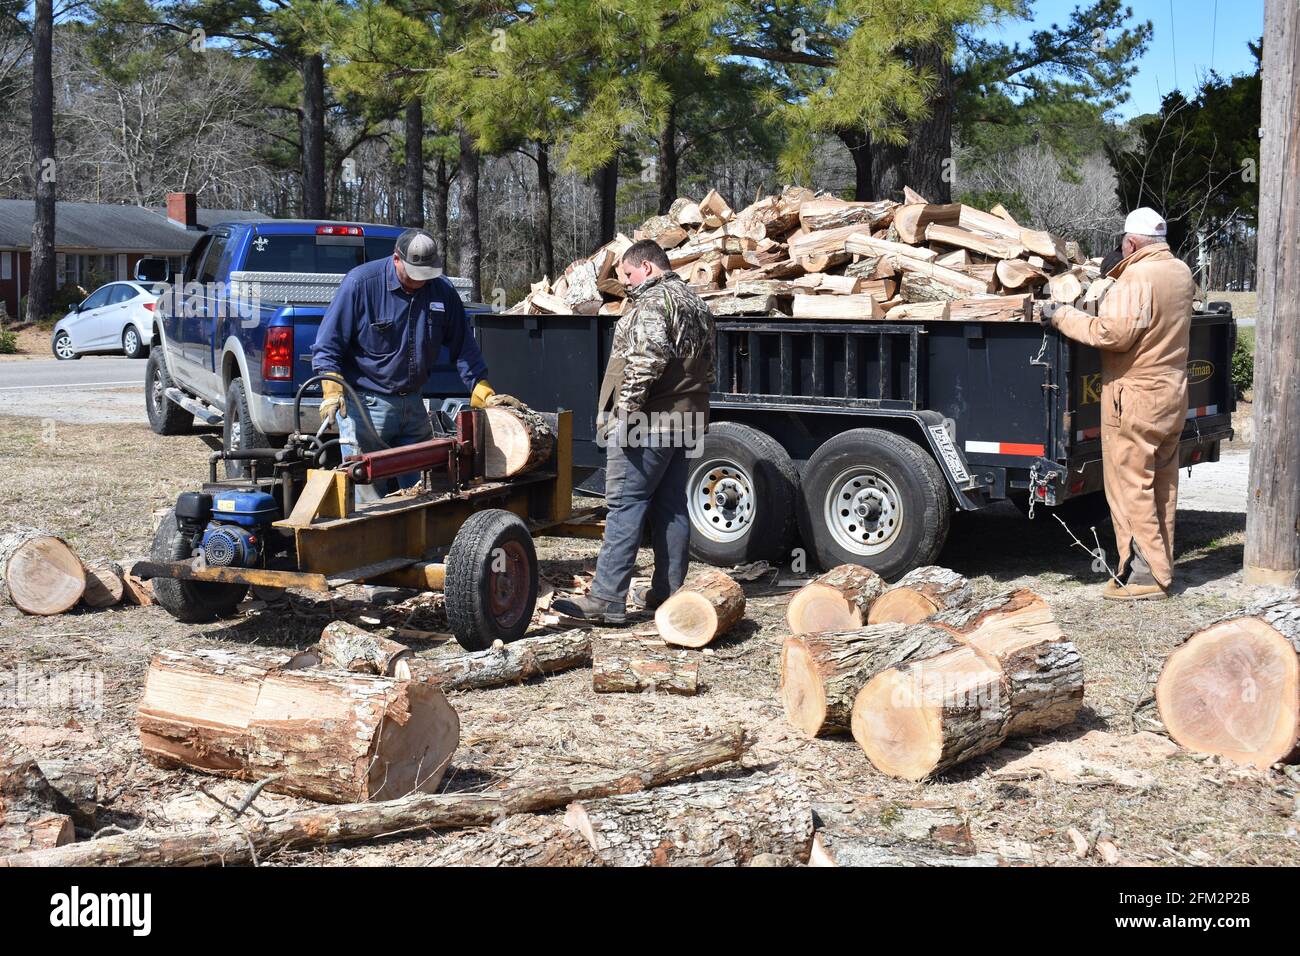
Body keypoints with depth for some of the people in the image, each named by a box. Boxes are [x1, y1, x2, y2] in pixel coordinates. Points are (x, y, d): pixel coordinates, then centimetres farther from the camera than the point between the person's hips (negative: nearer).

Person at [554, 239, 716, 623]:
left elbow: (647, 358, -24)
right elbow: (706, 367, 25)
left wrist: (626, 408, -20)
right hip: (683, 420, 10)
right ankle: (667, 592, 17)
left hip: (647, 422, -10)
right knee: (671, 506, 12)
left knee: (625, 505, -9)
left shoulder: (654, 301, -11)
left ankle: (606, 599, -10)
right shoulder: (695, 304, 20)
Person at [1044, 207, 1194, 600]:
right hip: (1173, 394, 9)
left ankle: (1145, 575, -2)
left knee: (1131, 487, -3)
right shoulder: (1181, 273, 10)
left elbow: (1115, 334, -23)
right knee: (1162, 486, 15)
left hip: (1135, 396, -9)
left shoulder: (1137, 278, -19)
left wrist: (1063, 316, -14)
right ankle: (1161, 565, 23)